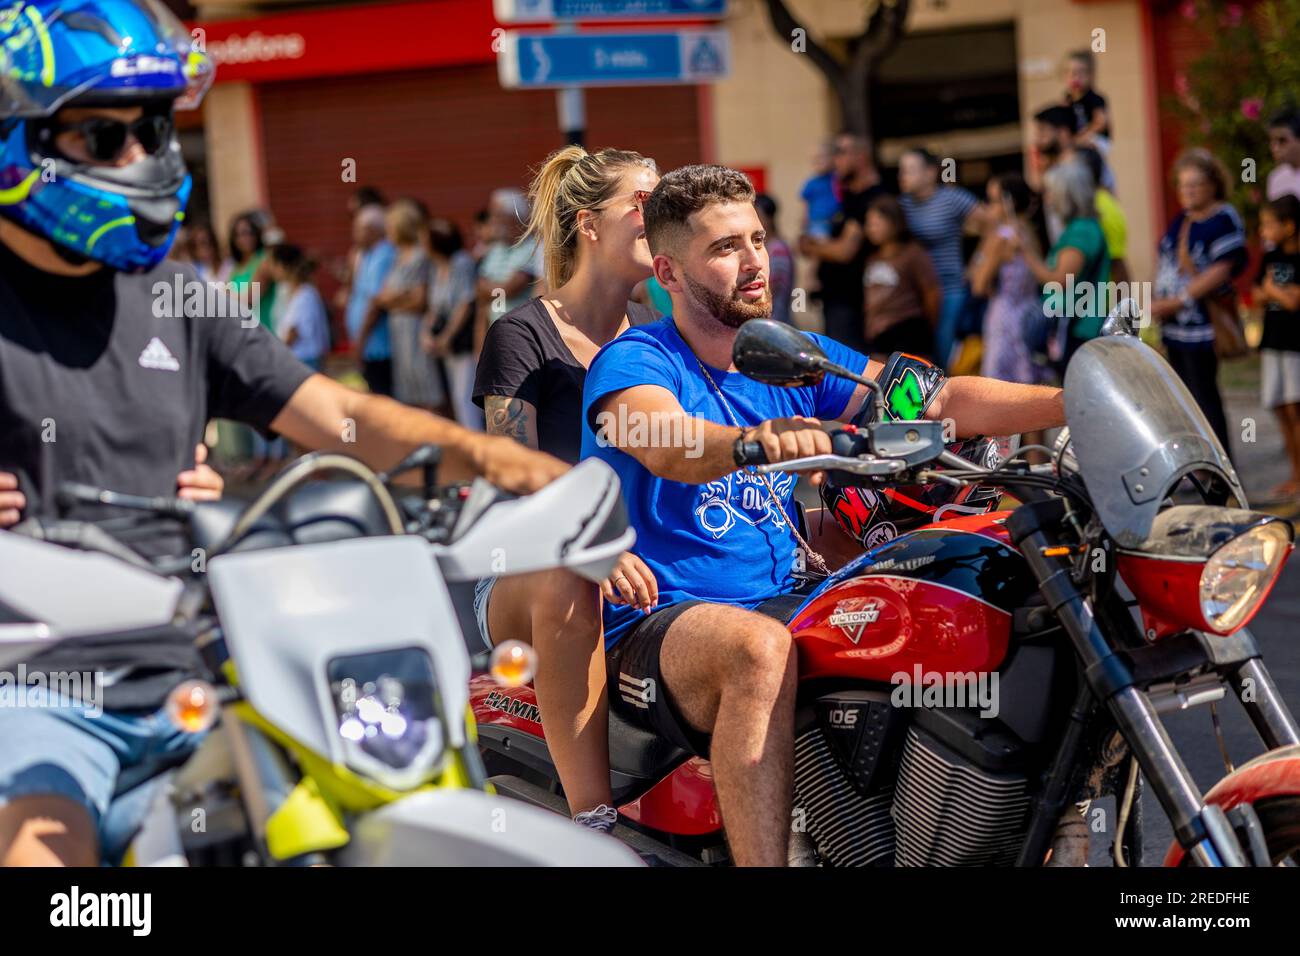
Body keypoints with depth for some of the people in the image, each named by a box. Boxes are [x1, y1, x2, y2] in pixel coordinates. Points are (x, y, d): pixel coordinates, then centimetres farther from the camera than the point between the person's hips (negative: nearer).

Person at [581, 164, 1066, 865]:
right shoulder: (633, 360, -7)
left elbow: (937, 401, 3)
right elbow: (668, 446, -30)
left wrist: (1075, 402, -10)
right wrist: (753, 441, -52)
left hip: (780, 607, 7)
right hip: (655, 630, -6)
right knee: (759, 649, -39)